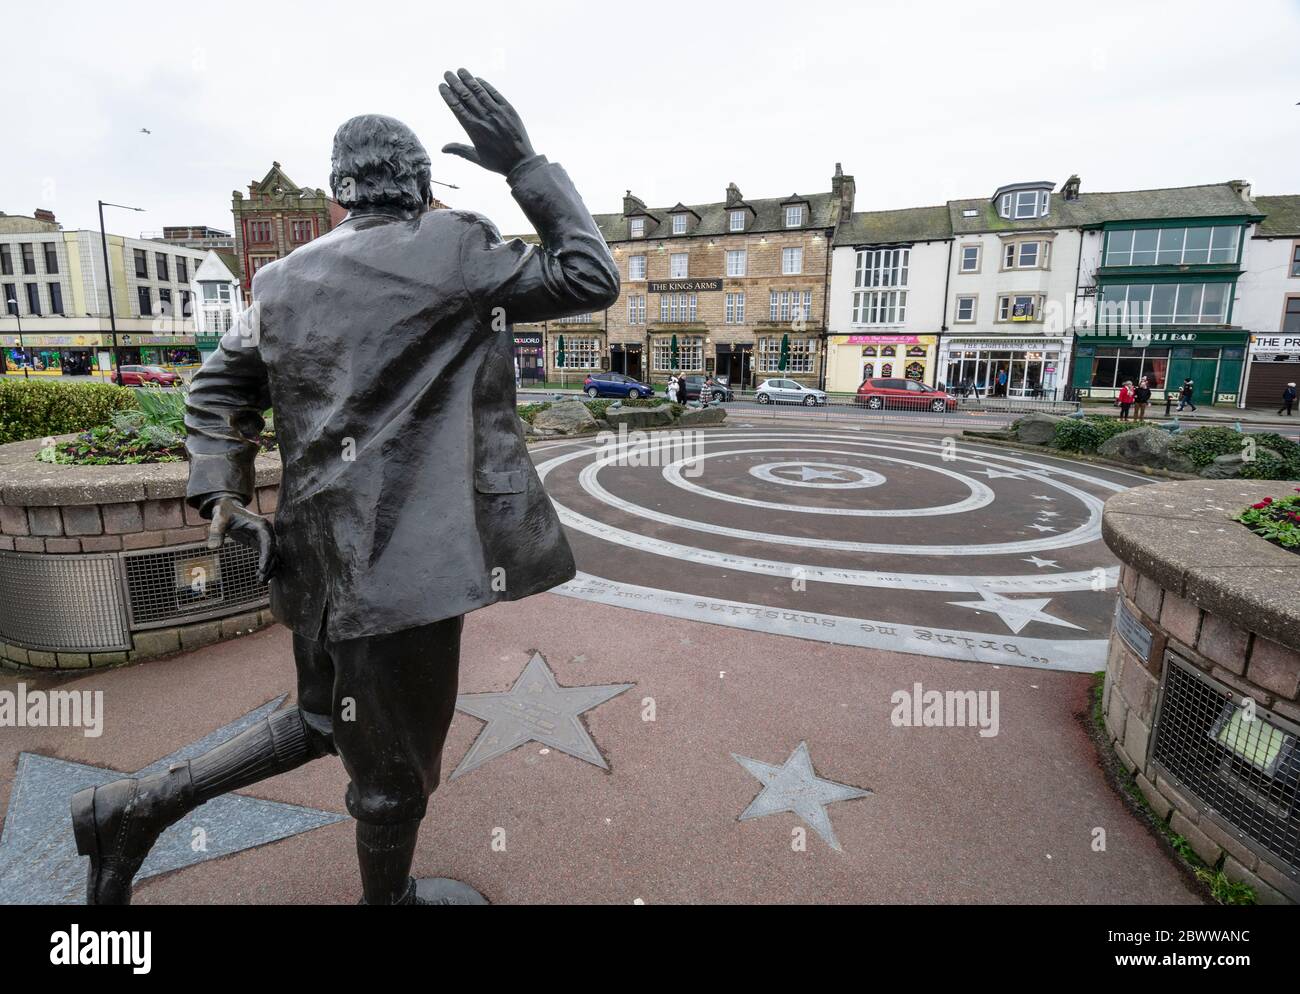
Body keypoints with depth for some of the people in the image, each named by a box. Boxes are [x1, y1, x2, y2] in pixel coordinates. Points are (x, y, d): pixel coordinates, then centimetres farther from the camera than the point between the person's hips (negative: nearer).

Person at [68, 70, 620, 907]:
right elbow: (592, 279, -2)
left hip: (321, 550, 8)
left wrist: (221, 494, 10)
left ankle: (137, 809, 32)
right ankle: (391, 897, 40)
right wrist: (524, 164, 1)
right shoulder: (450, 249, -8)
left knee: (328, 721, 30)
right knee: (397, 757, 15)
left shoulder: (289, 276, 12)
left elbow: (218, 392, 14)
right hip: (406, 553, -8)